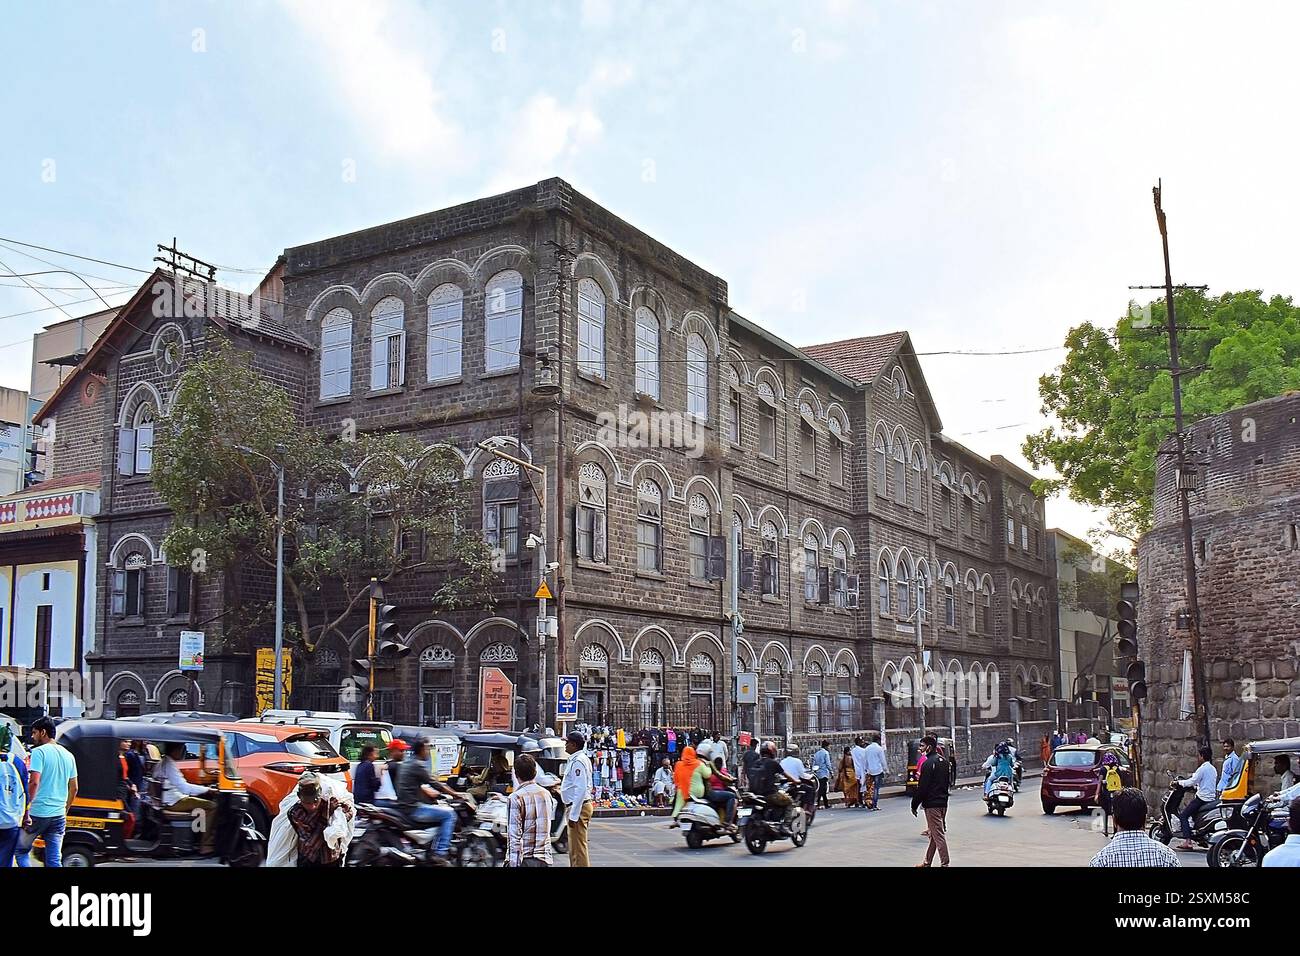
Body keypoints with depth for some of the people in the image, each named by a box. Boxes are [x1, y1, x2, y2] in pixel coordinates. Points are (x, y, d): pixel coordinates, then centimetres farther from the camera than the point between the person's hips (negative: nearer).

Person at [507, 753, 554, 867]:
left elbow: (514, 835, -14)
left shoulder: (516, 798, -11)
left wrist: (513, 863, -12)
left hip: (525, 859, -5)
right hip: (545, 858, 5)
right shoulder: (546, 794, 7)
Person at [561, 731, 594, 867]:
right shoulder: (579, 759, 14)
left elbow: (580, 789, -25)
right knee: (575, 848, 19)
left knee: (578, 848, -7)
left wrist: (573, 815, -25)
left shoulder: (578, 761, -18)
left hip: (578, 808, -11)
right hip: (583, 806, 11)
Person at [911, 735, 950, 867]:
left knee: (938, 834, -5)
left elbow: (922, 787, -18)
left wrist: (914, 804, -10)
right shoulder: (943, 760, 11)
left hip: (932, 804, -9)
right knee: (934, 833, 15)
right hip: (943, 802, 9)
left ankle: (944, 863, -4)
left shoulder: (929, 763, -18)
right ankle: (927, 862, 24)